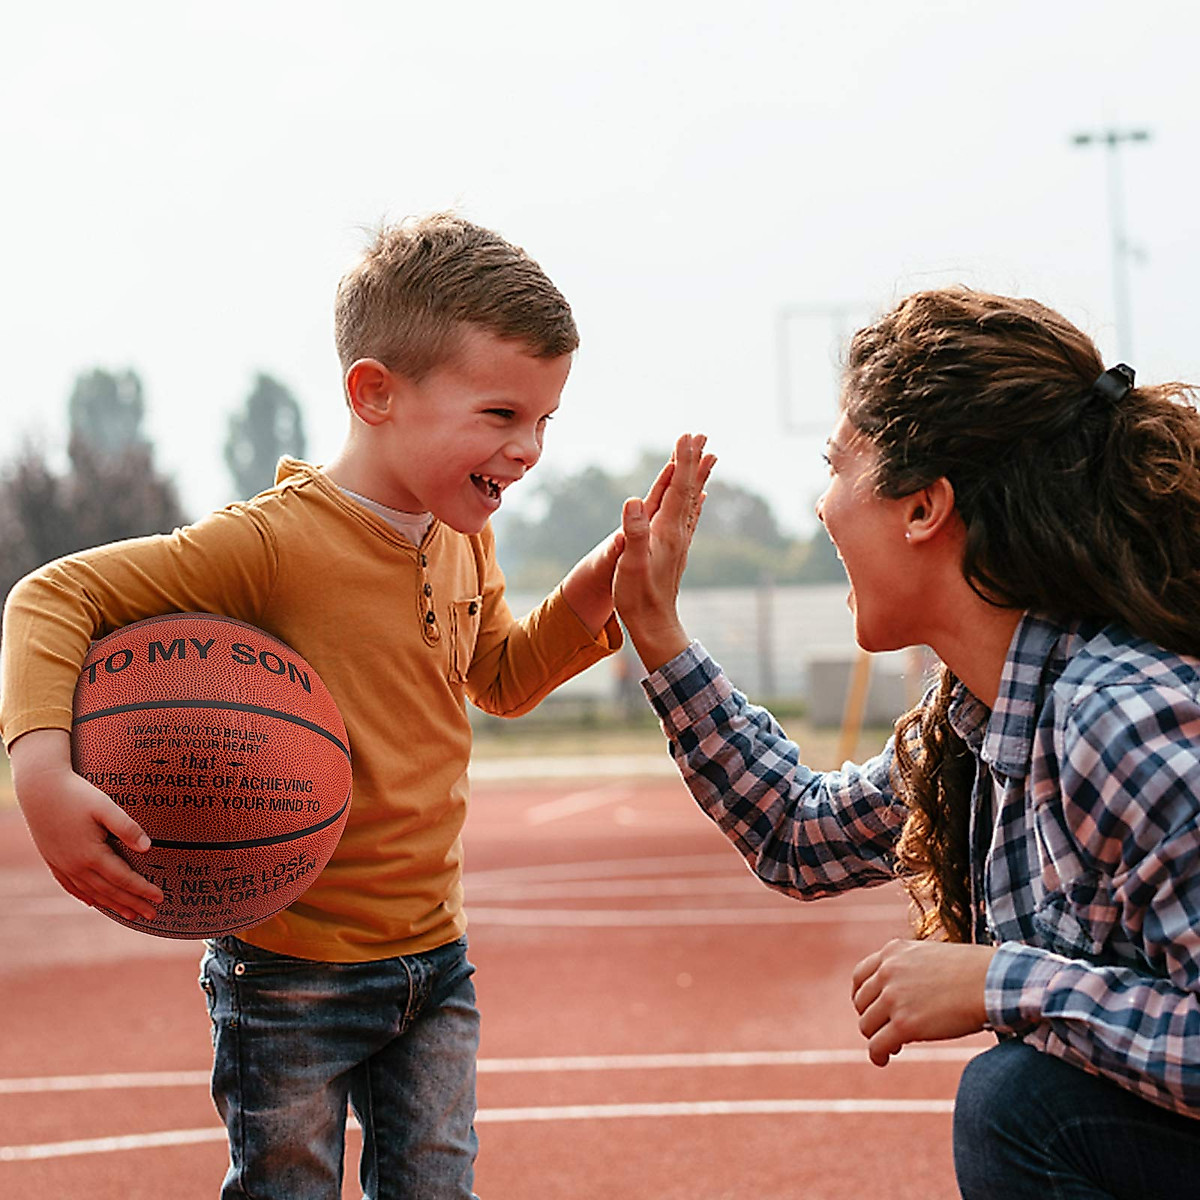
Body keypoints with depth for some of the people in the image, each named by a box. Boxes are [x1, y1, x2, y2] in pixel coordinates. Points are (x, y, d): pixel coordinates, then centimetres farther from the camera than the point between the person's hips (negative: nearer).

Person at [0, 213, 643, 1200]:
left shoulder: (465, 541, 3)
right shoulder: (278, 542, -21)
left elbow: (504, 678, 20)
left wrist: (599, 590, 3)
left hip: (434, 963, 6)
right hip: (290, 978, -6)